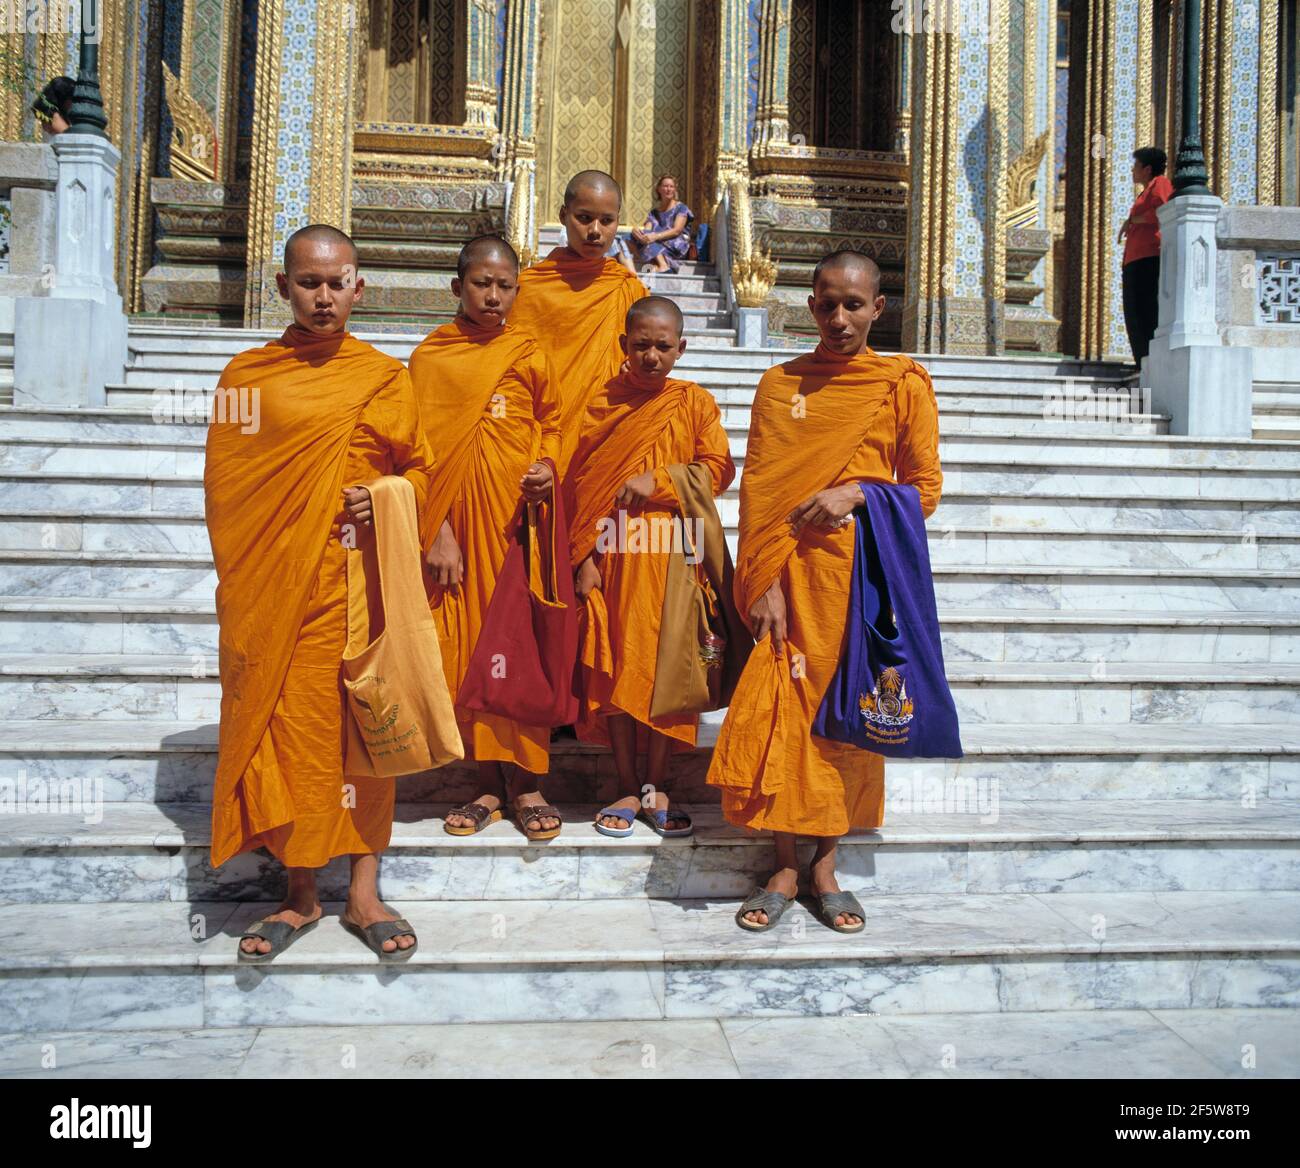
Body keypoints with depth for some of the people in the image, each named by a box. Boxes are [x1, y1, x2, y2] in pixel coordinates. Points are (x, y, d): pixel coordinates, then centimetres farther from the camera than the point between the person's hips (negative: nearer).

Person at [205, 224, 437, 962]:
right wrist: (241, 577, 0)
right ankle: (301, 894, 17)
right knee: (288, 726, 2)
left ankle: (364, 890, 16)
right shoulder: (248, 373, 7)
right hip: (275, 582, 1)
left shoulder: (387, 377, 6)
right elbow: (224, 484, 8)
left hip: (358, 576, 0)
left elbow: (420, 469, 11)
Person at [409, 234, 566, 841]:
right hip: (457, 517, 1)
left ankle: (526, 783, 13)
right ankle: (488, 784, 18)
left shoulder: (528, 353, 6)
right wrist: (437, 531, -6)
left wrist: (546, 466, -8)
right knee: (465, 644, 5)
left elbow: (551, 422, 15)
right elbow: (419, 449, 3)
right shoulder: (430, 355, 6)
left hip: (516, 512, -1)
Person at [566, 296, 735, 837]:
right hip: (614, 555, 1)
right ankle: (627, 788, 18)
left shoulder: (696, 402, 6)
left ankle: (656, 785, 18)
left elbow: (718, 468, 0)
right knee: (617, 666, 4)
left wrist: (657, 481, -13)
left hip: (673, 557, 0)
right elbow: (579, 483, 3)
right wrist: (583, 558, -4)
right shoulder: (601, 402, 6)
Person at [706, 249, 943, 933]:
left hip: (864, 573, 0)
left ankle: (825, 864, 19)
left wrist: (857, 494, -13)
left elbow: (925, 490, 5)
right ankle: (785, 868, 10)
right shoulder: (780, 384, 9)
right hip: (792, 573, 1)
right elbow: (758, 489, 3)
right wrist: (764, 583, -7)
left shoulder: (904, 384, 5)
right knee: (781, 708, -3)